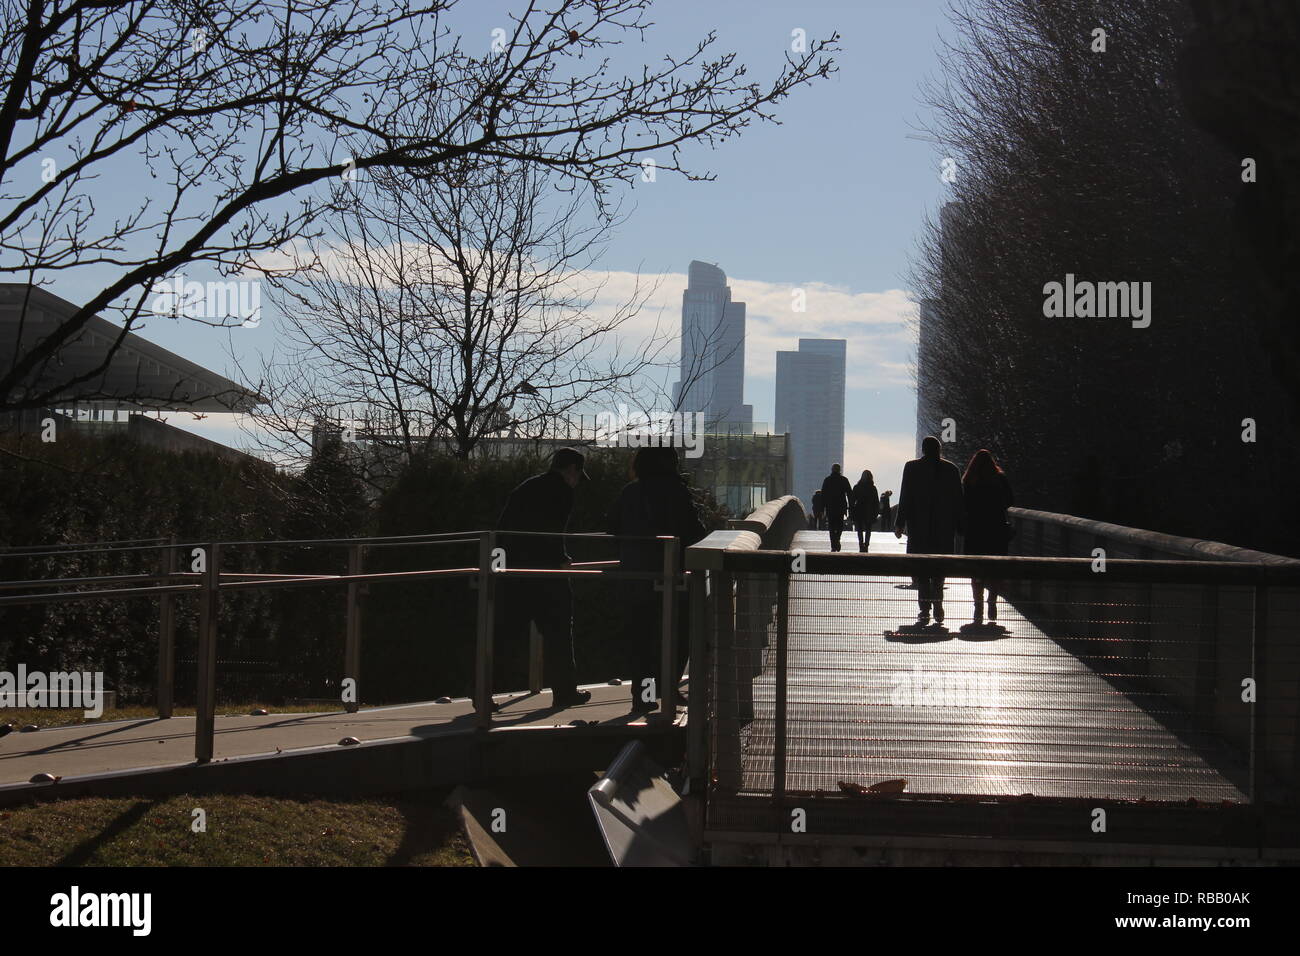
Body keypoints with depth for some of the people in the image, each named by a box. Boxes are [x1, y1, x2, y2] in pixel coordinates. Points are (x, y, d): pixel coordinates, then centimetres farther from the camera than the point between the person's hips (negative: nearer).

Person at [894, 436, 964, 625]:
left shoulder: (912, 467, -2)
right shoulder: (951, 469, 3)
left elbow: (905, 498, -3)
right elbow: (958, 500, 4)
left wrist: (899, 524, 1)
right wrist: (958, 526, 10)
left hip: (918, 526, -2)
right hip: (945, 528, 2)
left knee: (920, 569, 1)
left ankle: (925, 610, -8)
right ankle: (937, 606, 13)